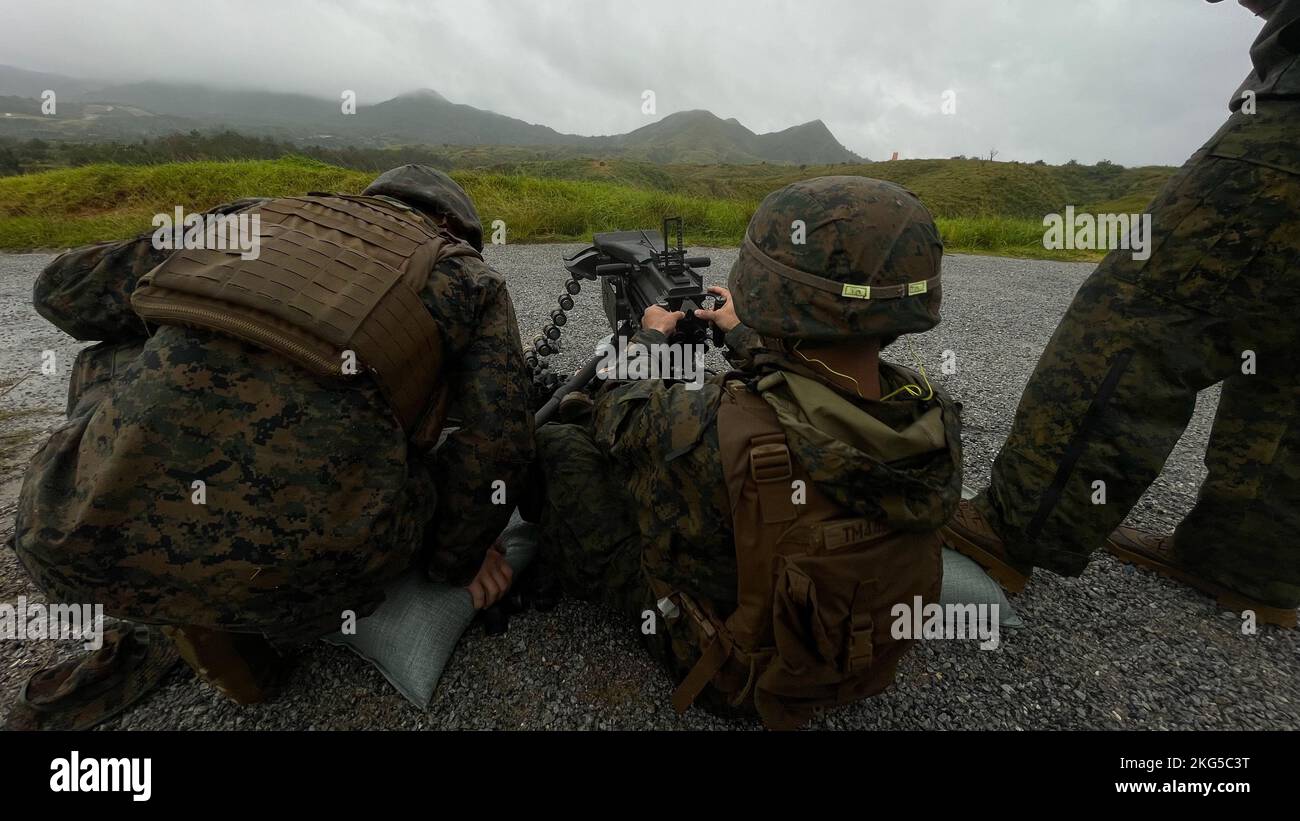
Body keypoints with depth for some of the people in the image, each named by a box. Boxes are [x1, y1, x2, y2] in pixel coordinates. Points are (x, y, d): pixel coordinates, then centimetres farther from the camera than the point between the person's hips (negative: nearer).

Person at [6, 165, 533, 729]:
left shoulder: (263, 214, 23)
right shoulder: (468, 276, 16)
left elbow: (65, 291, 28)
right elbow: (494, 445, 4)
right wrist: (458, 560, 20)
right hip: (297, 559, -3)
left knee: (109, 363, 33)